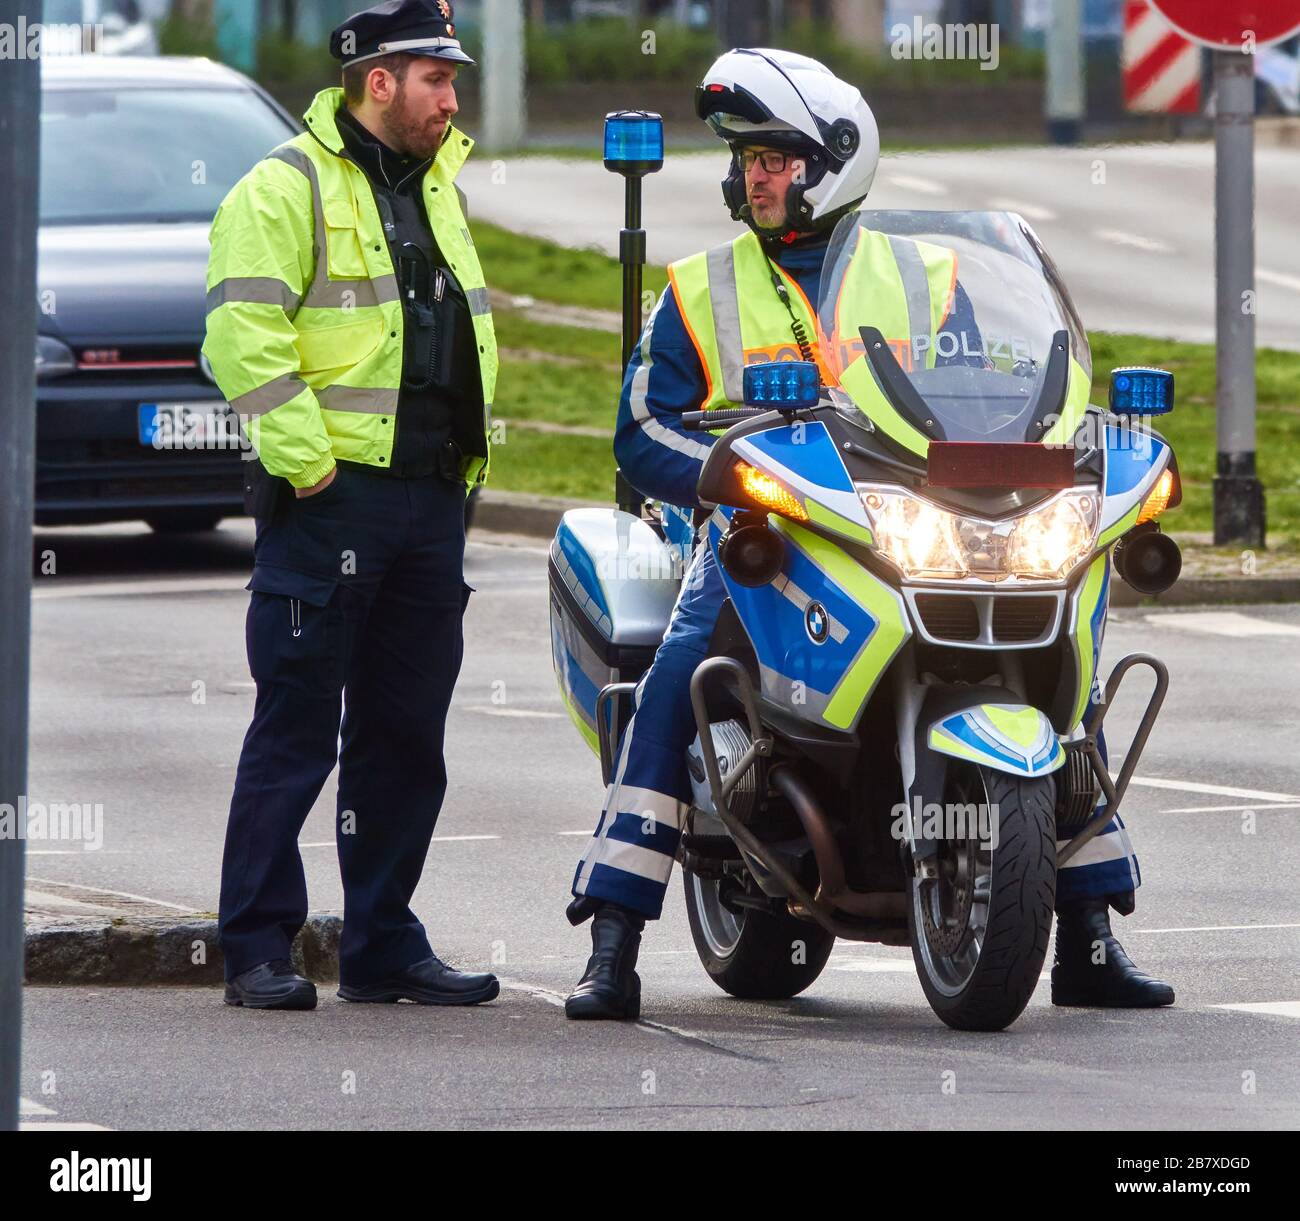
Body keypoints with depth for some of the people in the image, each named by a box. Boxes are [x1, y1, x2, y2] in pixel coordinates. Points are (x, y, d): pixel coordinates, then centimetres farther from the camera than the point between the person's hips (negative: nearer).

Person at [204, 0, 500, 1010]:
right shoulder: (290, 188, -7)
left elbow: (471, 332, 28)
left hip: (432, 501, 8)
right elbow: (243, 335, -16)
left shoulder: (439, 189, 19)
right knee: (298, 729, -5)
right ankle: (258, 951, -1)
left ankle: (384, 946, 16)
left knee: (405, 735, 9)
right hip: (330, 499, -8)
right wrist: (304, 462, -19)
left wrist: (470, 452, 16)